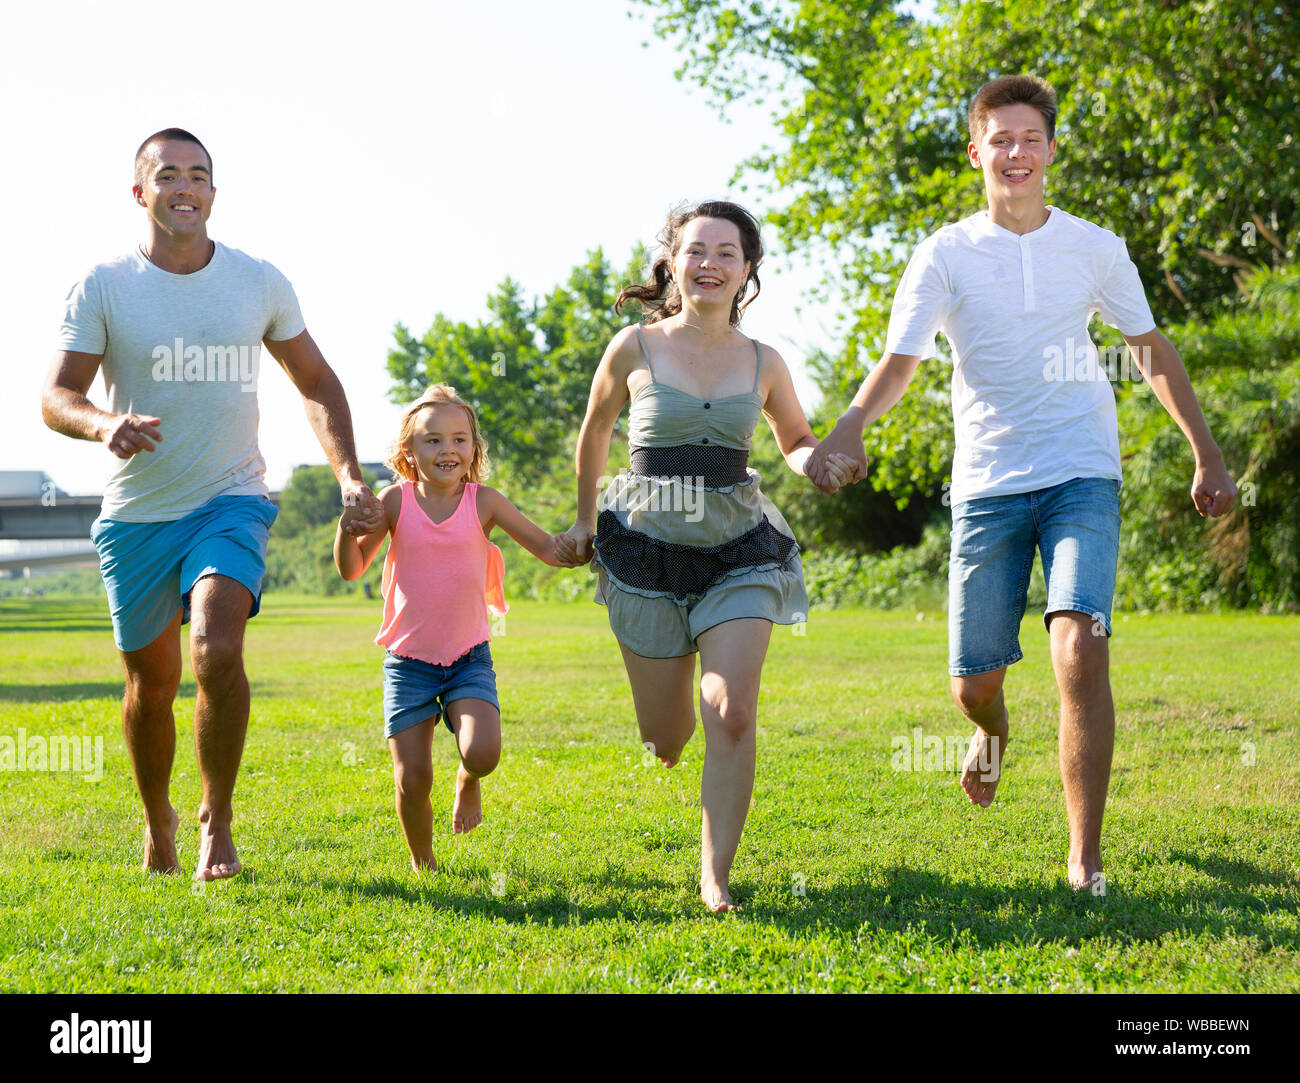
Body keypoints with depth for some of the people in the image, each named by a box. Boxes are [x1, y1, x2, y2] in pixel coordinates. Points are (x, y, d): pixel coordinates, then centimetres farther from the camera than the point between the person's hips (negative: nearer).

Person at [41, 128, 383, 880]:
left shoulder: (260, 283, 1)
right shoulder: (104, 288, -5)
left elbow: (316, 382, 12)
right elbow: (56, 396, -7)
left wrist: (348, 473, -1)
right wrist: (103, 425, -30)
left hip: (230, 502, 0)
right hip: (136, 512, 0)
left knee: (219, 650, -23)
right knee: (153, 682, 9)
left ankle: (218, 821, -6)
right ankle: (158, 820, 36)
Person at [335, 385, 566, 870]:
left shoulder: (484, 502, -4)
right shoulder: (395, 502, -4)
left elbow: (550, 549, 0)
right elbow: (352, 568, -3)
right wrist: (347, 531, -23)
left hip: (468, 657, 0)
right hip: (408, 660, 0)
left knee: (483, 752, -23)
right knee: (412, 779, -3)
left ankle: (468, 779, 15)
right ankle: (423, 863, 24)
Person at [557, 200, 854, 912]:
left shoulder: (764, 363, 1)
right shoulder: (635, 348, -5)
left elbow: (795, 440, 17)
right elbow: (595, 430, 13)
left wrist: (816, 462, -6)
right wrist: (584, 521, 17)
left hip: (739, 554, 1)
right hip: (648, 551, -1)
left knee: (731, 713, -17)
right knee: (665, 739, 6)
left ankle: (716, 877, -5)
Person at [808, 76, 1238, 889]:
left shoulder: (1096, 249, 5)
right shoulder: (946, 256, 0)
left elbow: (1153, 350, 16)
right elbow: (899, 363, -7)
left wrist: (1207, 456, 13)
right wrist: (851, 425, -28)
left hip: (1082, 479, 0)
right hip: (988, 484, 0)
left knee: (1081, 652, -22)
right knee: (973, 682, 3)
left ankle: (1086, 859, -12)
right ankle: (994, 729, 45)